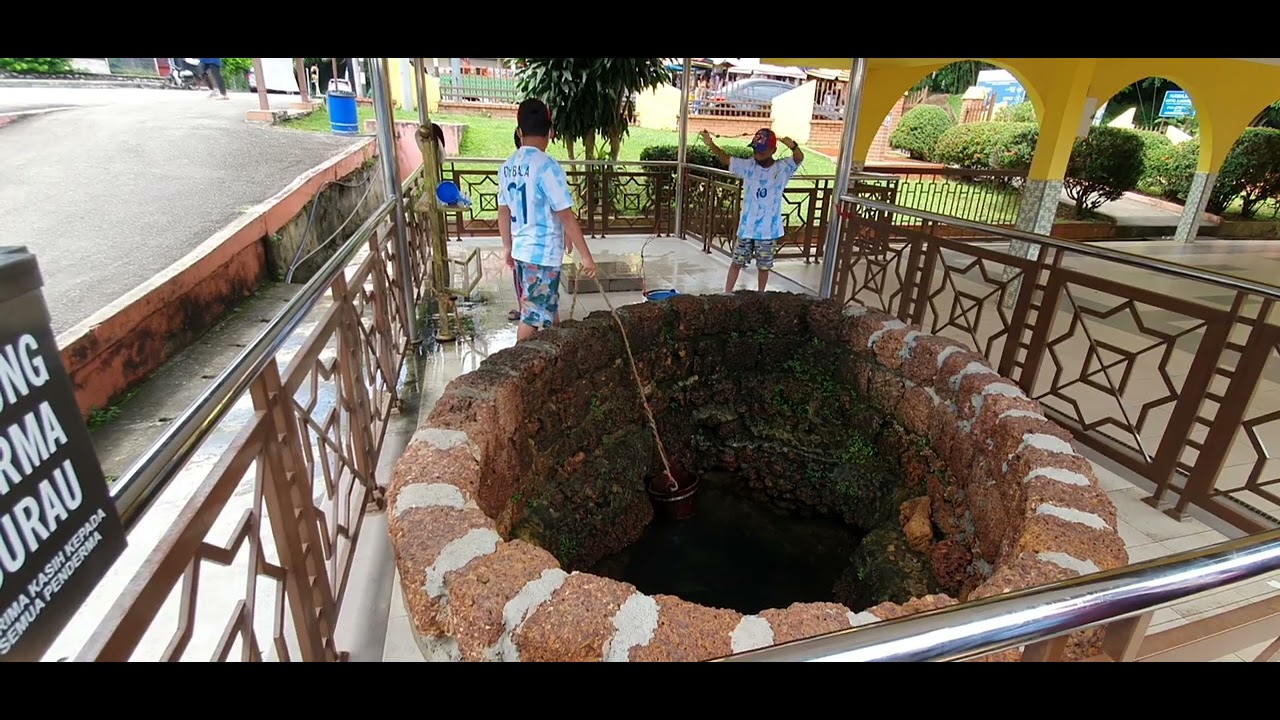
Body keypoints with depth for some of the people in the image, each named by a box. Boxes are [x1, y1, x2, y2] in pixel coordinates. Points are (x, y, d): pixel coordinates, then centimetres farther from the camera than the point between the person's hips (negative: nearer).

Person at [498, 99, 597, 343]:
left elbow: (503, 212, 13)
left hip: (520, 249, 8)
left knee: (547, 306, 22)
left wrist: (507, 246, 25)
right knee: (532, 315, 1)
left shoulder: (507, 166, 5)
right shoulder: (547, 166, -19)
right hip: (543, 253, -8)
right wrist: (586, 256, -15)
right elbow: (567, 217, -20)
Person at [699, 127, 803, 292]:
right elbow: (726, 159, -13)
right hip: (747, 226, 1)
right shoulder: (748, 165, -4)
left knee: (764, 266, 12)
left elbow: (799, 159, -24)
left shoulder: (782, 168, -7)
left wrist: (793, 146, -48)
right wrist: (711, 144, -31)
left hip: (769, 229, -1)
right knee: (737, 262, 10)